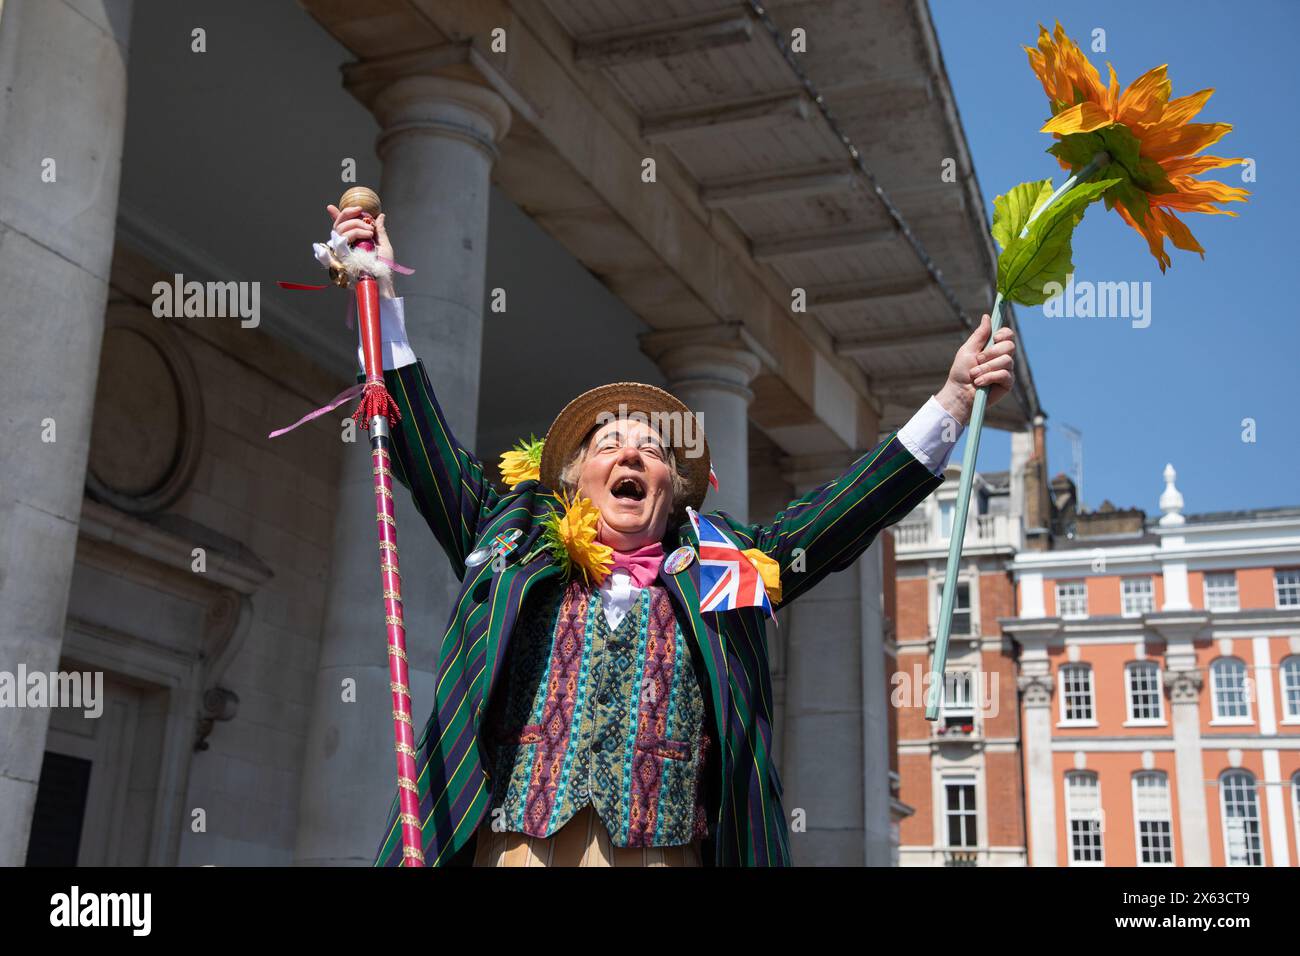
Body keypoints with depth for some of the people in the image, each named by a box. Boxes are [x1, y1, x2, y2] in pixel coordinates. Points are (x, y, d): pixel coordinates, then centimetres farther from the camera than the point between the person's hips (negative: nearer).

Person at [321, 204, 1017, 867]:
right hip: (514, 848, 0)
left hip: (666, 850, 1)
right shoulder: (512, 545, 16)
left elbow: (847, 509, 15)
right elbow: (425, 447, 16)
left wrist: (953, 401, 11)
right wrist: (382, 298, 12)